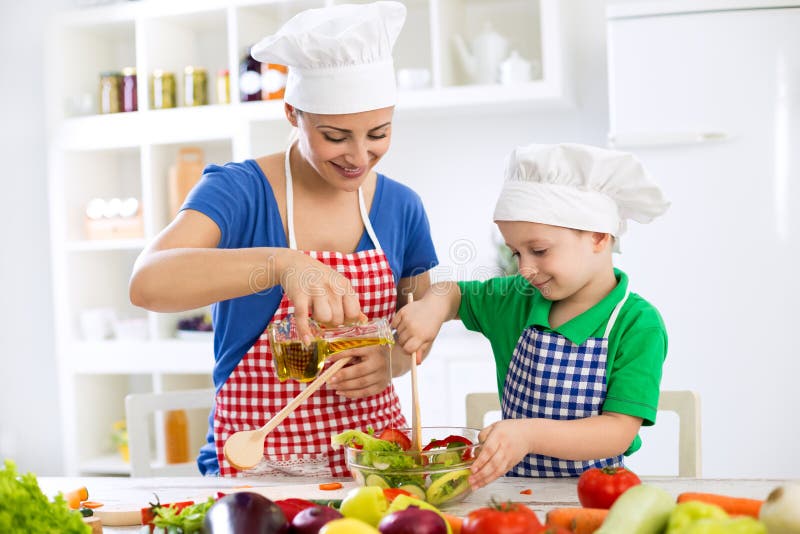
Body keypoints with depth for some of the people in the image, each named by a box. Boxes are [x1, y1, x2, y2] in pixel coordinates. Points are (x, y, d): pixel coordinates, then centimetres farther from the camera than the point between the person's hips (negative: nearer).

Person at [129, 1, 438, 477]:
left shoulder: (402, 207, 5)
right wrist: (282, 264, -39)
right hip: (257, 460, -3)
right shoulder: (238, 191, -8)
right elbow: (148, 282, -25)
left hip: (375, 450, 3)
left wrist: (392, 361, -8)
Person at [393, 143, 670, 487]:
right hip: (511, 487, 4)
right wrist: (434, 304, -2)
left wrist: (531, 434, -30)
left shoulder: (638, 325, -10)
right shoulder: (515, 301, 6)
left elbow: (619, 432, -17)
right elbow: (452, 293, 23)